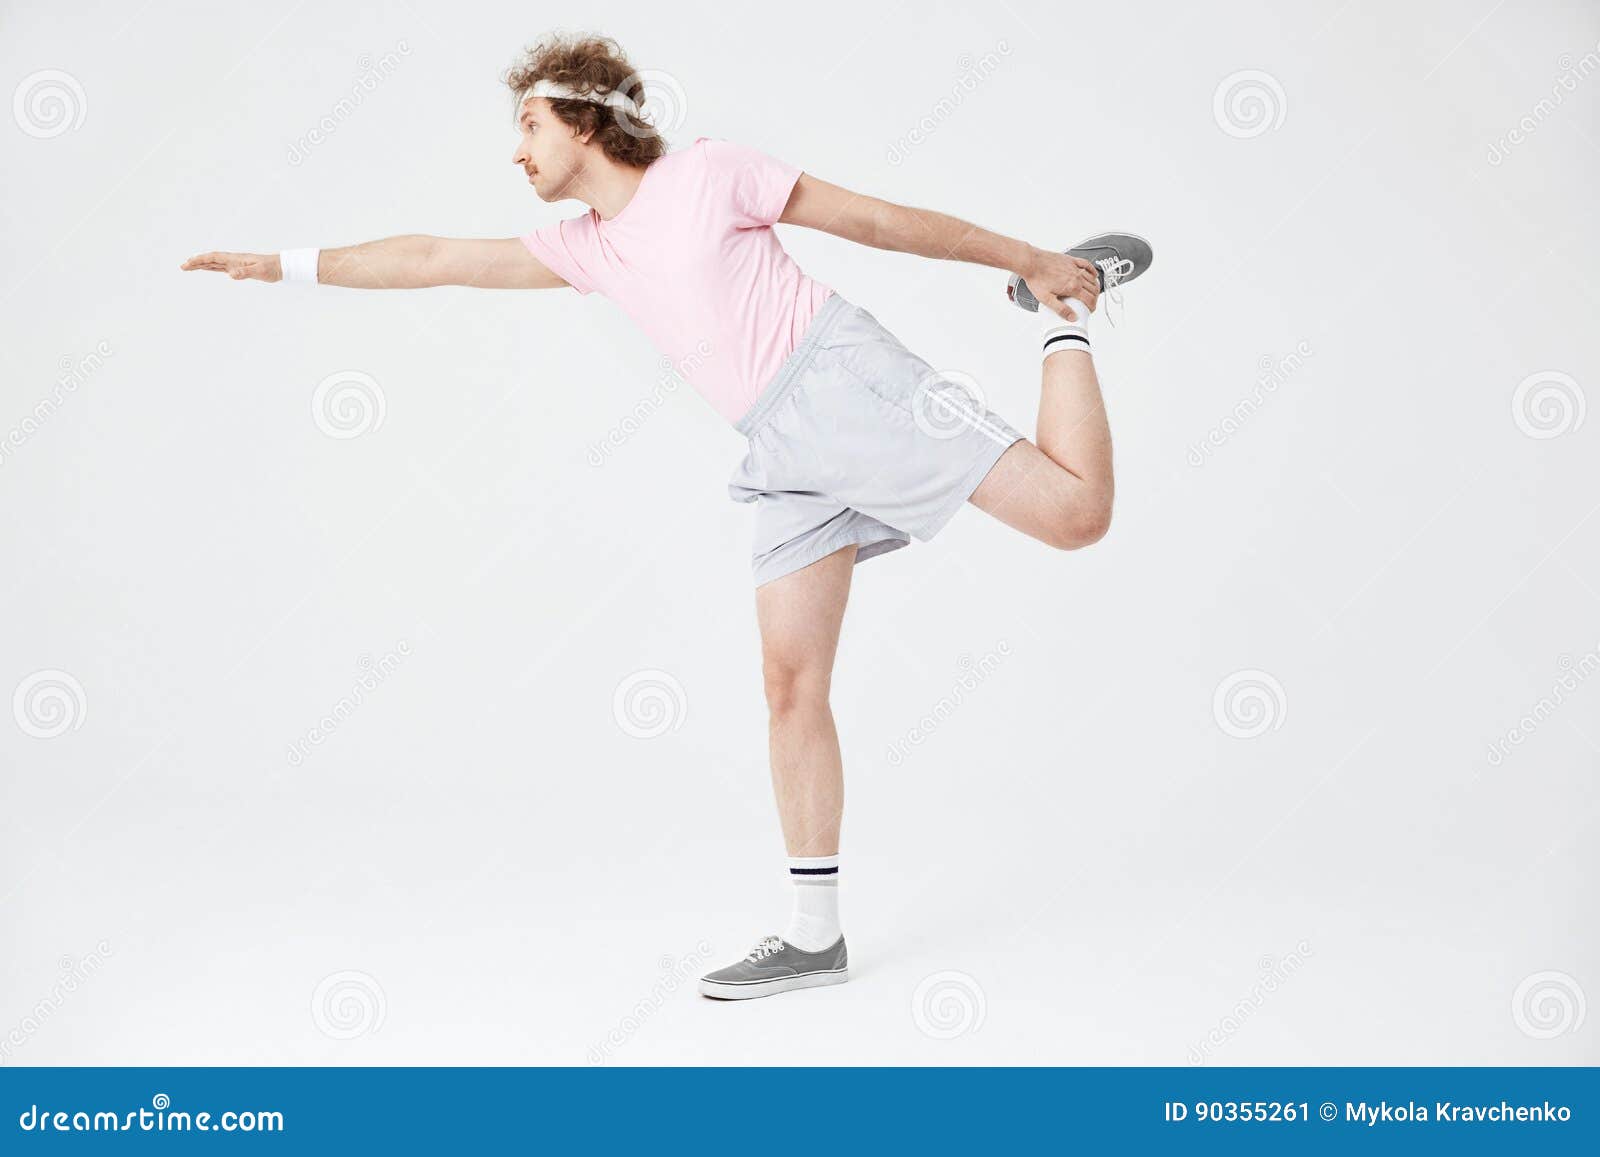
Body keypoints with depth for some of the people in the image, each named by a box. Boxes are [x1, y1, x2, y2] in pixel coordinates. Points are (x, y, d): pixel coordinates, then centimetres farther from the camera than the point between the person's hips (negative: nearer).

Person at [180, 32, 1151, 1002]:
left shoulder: (709, 170, 1)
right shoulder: (581, 248, 17)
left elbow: (880, 219, 2)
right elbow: (435, 260, 21)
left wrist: (1028, 257, 3)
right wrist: (280, 265, 23)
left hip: (844, 376, -5)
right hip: (784, 451, 5)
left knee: (1074, 512, -18)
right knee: (791, 683, 0)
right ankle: (815, 935, 7)